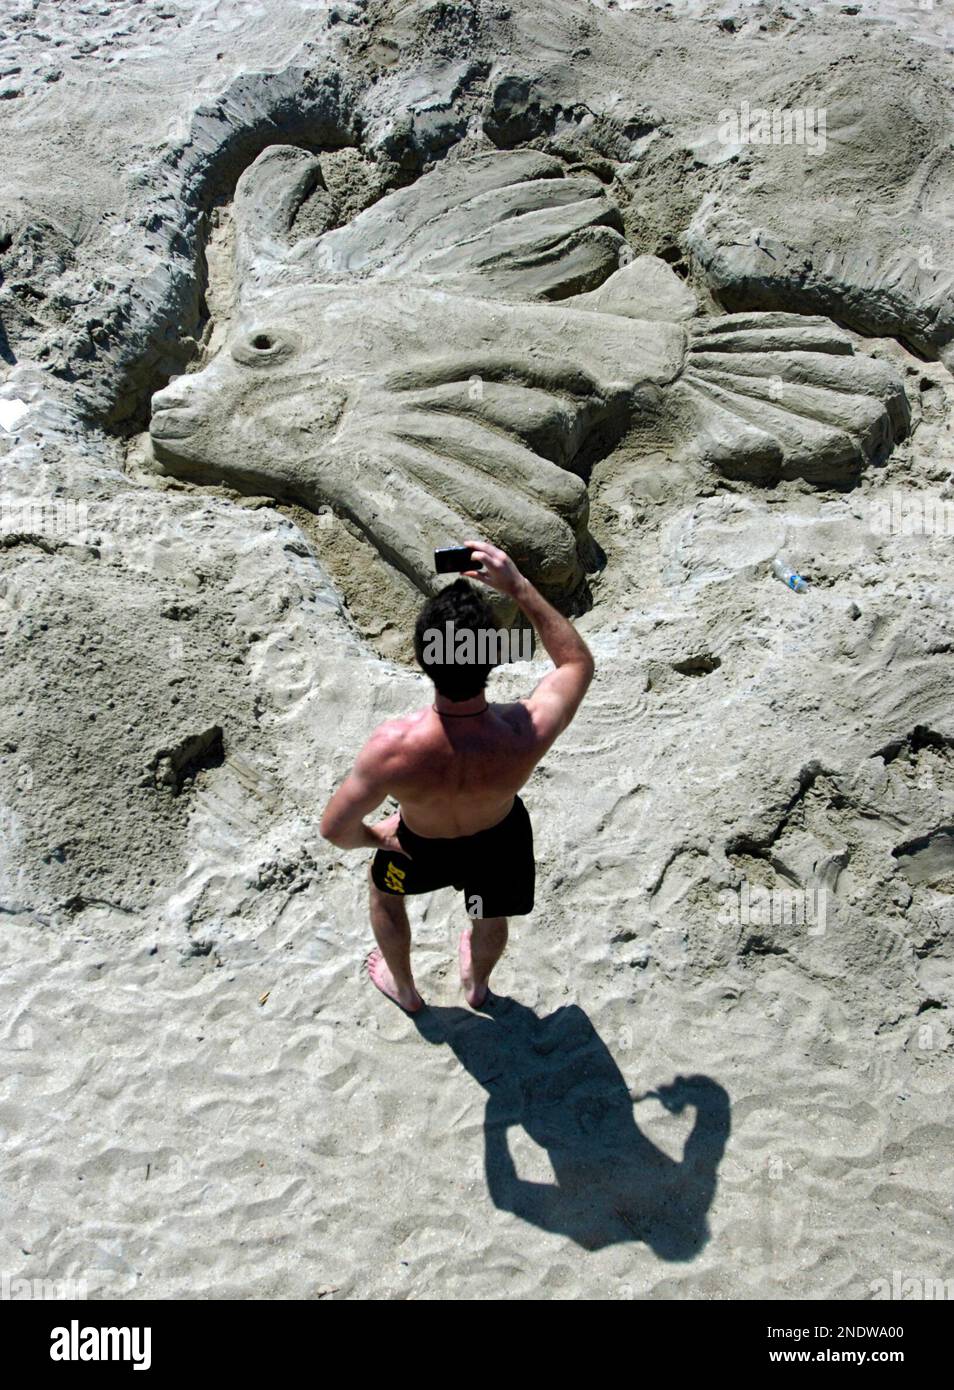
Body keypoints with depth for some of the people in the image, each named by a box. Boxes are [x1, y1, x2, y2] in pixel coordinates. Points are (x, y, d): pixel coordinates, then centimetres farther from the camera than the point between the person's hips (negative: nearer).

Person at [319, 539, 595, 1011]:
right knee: (490, 915, 36)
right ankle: (477, 985, 68)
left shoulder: (393, 747, -45)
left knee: (385, 891, 36)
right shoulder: (524, 735, -41)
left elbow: (335, 829, -28)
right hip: (497, 840, 1)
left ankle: (405, 988, 61)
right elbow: (579, 662, -20)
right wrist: (517, 586, -26)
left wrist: (374, 837, -5)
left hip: (422, 847, -1)